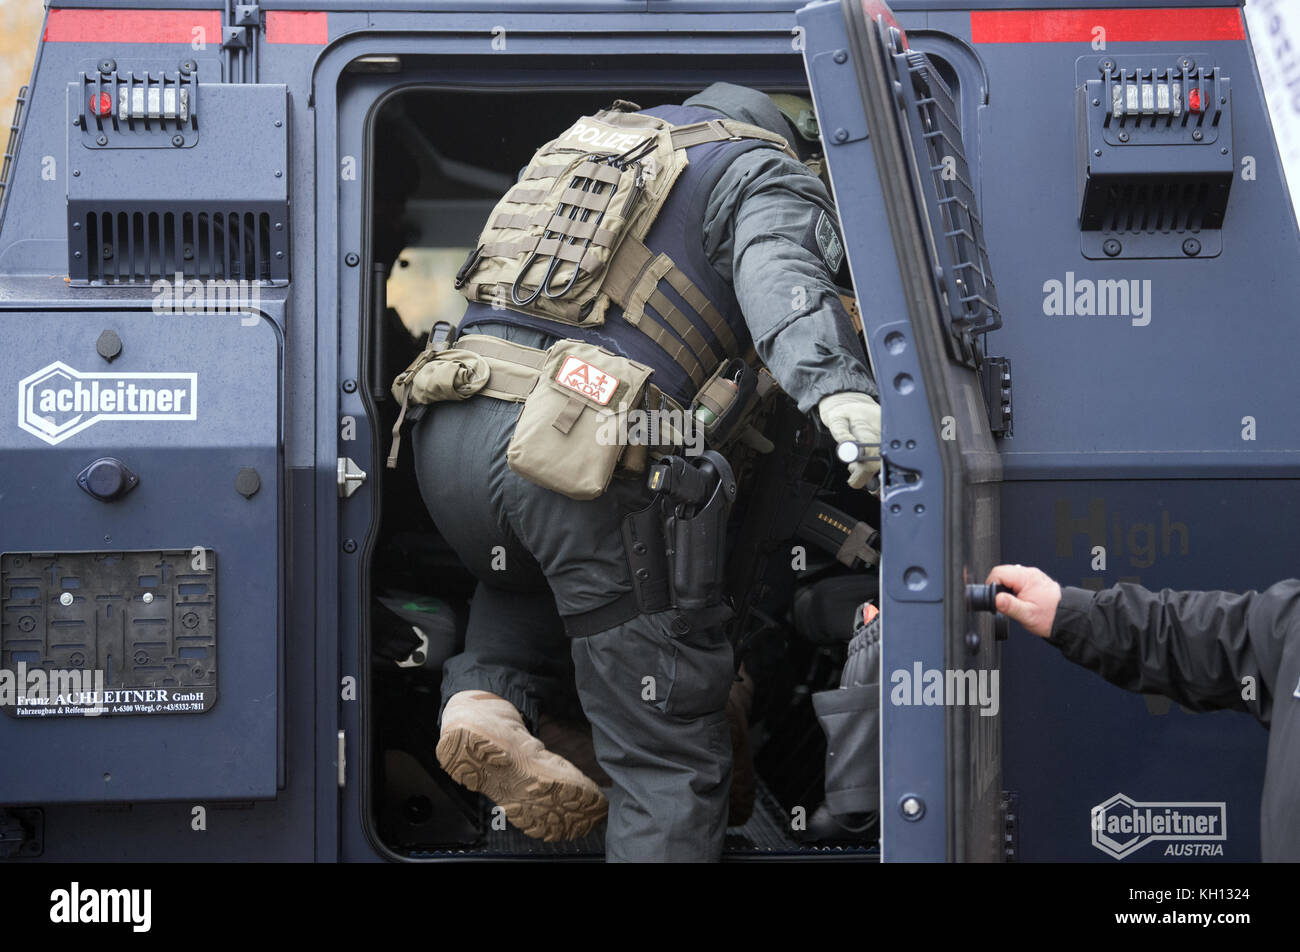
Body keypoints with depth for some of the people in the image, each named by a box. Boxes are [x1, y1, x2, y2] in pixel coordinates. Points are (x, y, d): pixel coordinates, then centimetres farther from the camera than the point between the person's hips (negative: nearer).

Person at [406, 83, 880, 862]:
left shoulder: (599, 135, 32)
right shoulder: (767, 174, 12)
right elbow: (781, 275, -13)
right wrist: (835, 388, -30)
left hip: (448, 429, 7)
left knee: (528, 571, 39)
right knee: (670, 748, 3)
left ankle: (487, 690, 11)